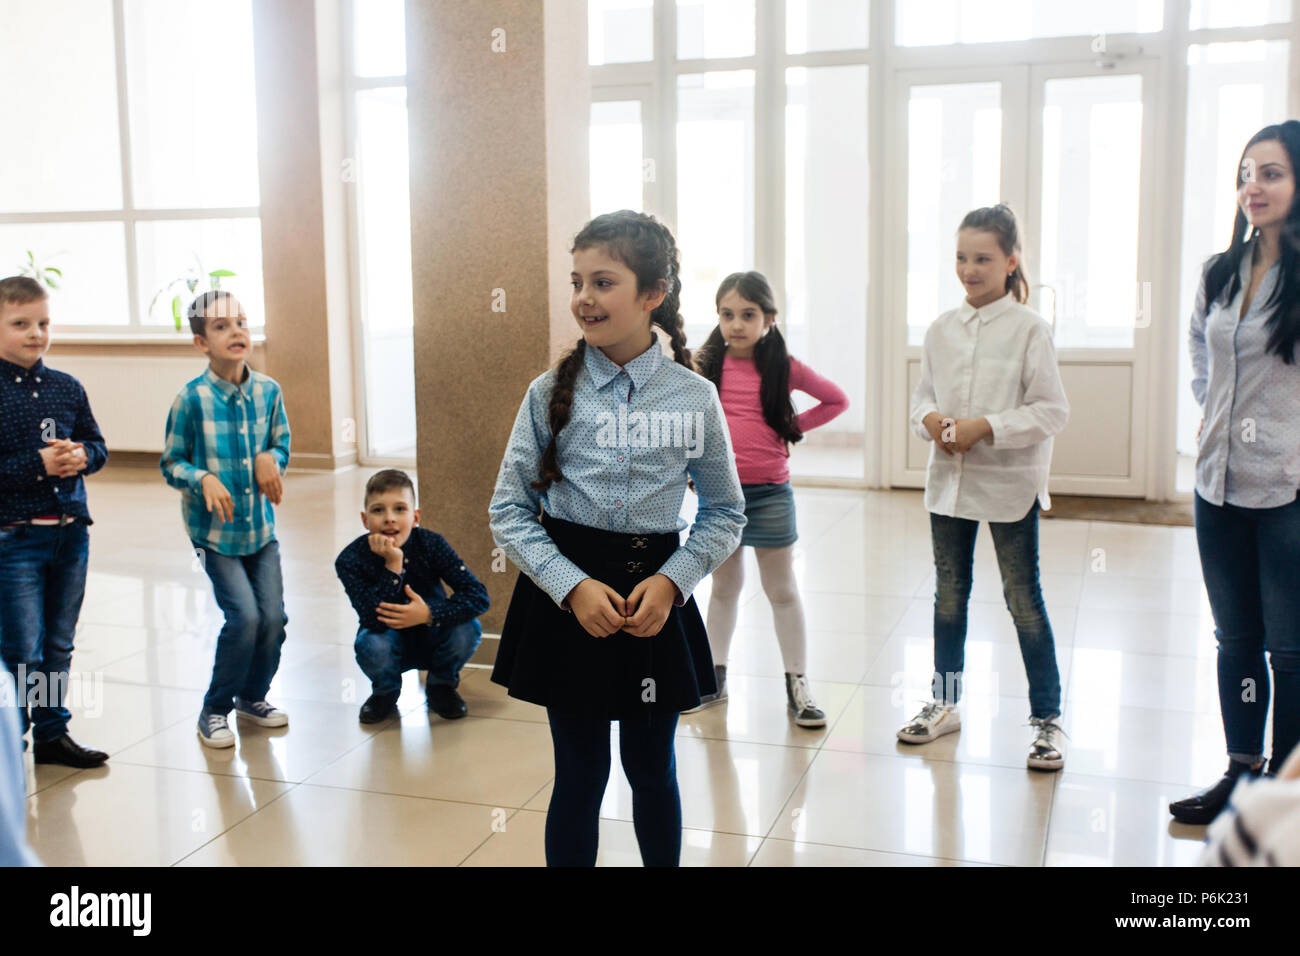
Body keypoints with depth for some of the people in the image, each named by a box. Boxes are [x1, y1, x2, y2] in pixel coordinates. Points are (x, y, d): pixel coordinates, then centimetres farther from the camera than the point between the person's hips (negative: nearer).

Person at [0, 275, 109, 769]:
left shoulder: (67, 388, 6)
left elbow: (99, 446, 13)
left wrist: (81, 456, -7)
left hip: (71, 533, 6)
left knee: (59, 644, 16)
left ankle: (52, 732, 29)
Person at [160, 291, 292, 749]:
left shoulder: (268, 390, 0)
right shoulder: (192, 398, -11)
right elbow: (170, 464, -4)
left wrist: (270, 459, -10)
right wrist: (203, 479, -23)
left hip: (261, 525, 4)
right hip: (214, 528, -4)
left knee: (274, 614, -1)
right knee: (244, 616, -12)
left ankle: (253, 697, 26)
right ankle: (214, 710, 10)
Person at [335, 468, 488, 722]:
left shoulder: (431, 544, -19)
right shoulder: (350, 560, -21)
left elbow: (479, 595, -24)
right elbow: (375, 620, -33)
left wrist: (429, 614, -36)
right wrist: (393, 565, -40)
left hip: (432, 640, 1)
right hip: (393, 645, -1)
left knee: (467, 629, -29)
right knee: (373, 646, -34)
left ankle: (441, 685, 4)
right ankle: (386, 692, 3)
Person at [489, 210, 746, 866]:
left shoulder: (695, 398, -4)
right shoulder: (551, 392, -4)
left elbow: (725, 511, 4)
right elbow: (509, 510, -3)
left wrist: (671, 580, -11)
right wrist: (572, 586, -15)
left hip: (655, 596, 1)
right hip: (567, 598, 0)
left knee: (652, 769, 14)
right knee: (580, 771, 9)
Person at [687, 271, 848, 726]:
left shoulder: (783, 368, -4)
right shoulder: (707, 365, -1)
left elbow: (836, 400, 8)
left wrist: (796, 426, 0)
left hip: (769, 492, -2)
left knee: (782, 590, 7)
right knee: (724, 586, 15)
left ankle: (797, 687, 15)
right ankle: (715, 678, 25)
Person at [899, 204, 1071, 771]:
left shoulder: (1029, 329, -8)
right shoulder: (941, 330, 6)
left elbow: (1052, 410, -11)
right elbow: (922, 396, 12)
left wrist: (986, 427, -20)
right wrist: (930, 420, -10)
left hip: (1010, 486, -5)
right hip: (949, 482, 5)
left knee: (1024, 601, 2)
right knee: (949, 596, 15)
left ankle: (1047, 718, 15)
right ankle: (944, 703, 30)